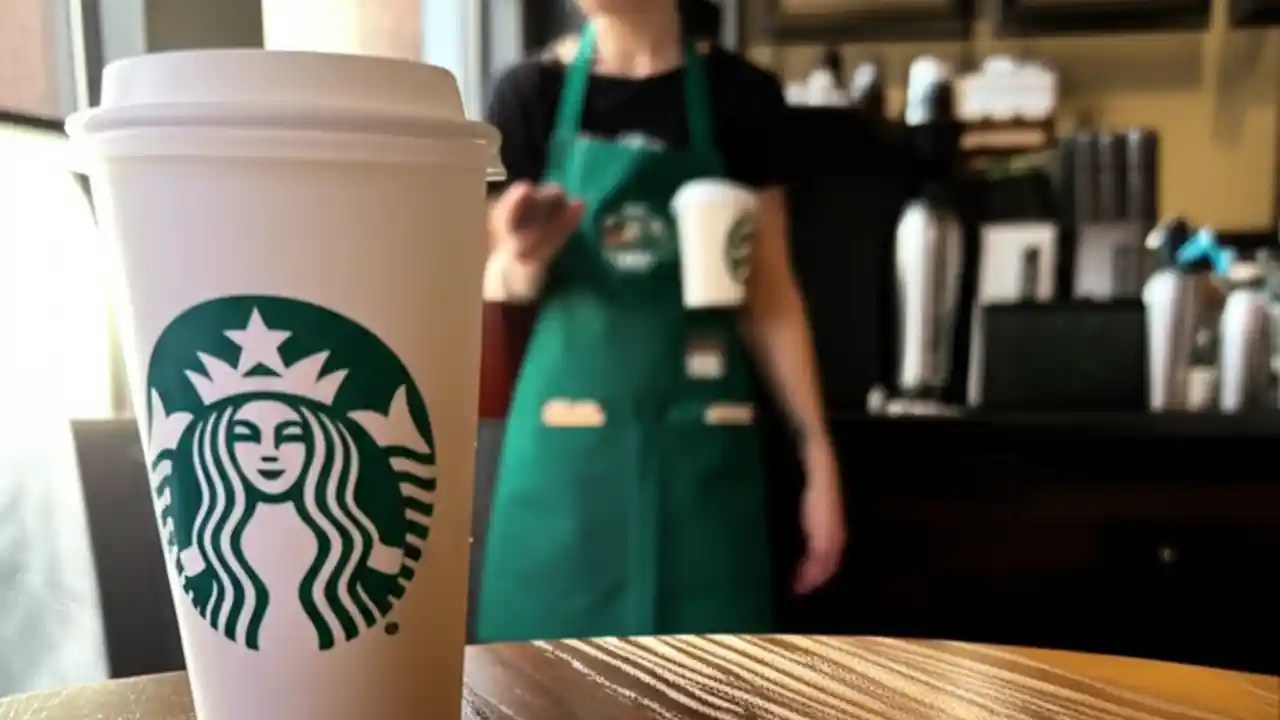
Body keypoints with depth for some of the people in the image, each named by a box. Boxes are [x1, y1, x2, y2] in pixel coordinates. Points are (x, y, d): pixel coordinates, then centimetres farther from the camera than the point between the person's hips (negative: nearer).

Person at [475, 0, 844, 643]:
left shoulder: (739, 96, 0)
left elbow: (768, 295, 3)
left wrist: (817, 452, 1)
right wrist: (525, 256, -19)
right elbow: (501, 290, 4)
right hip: (571, 439, 0)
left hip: (697, 438, 0)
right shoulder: (530, 94, 0)